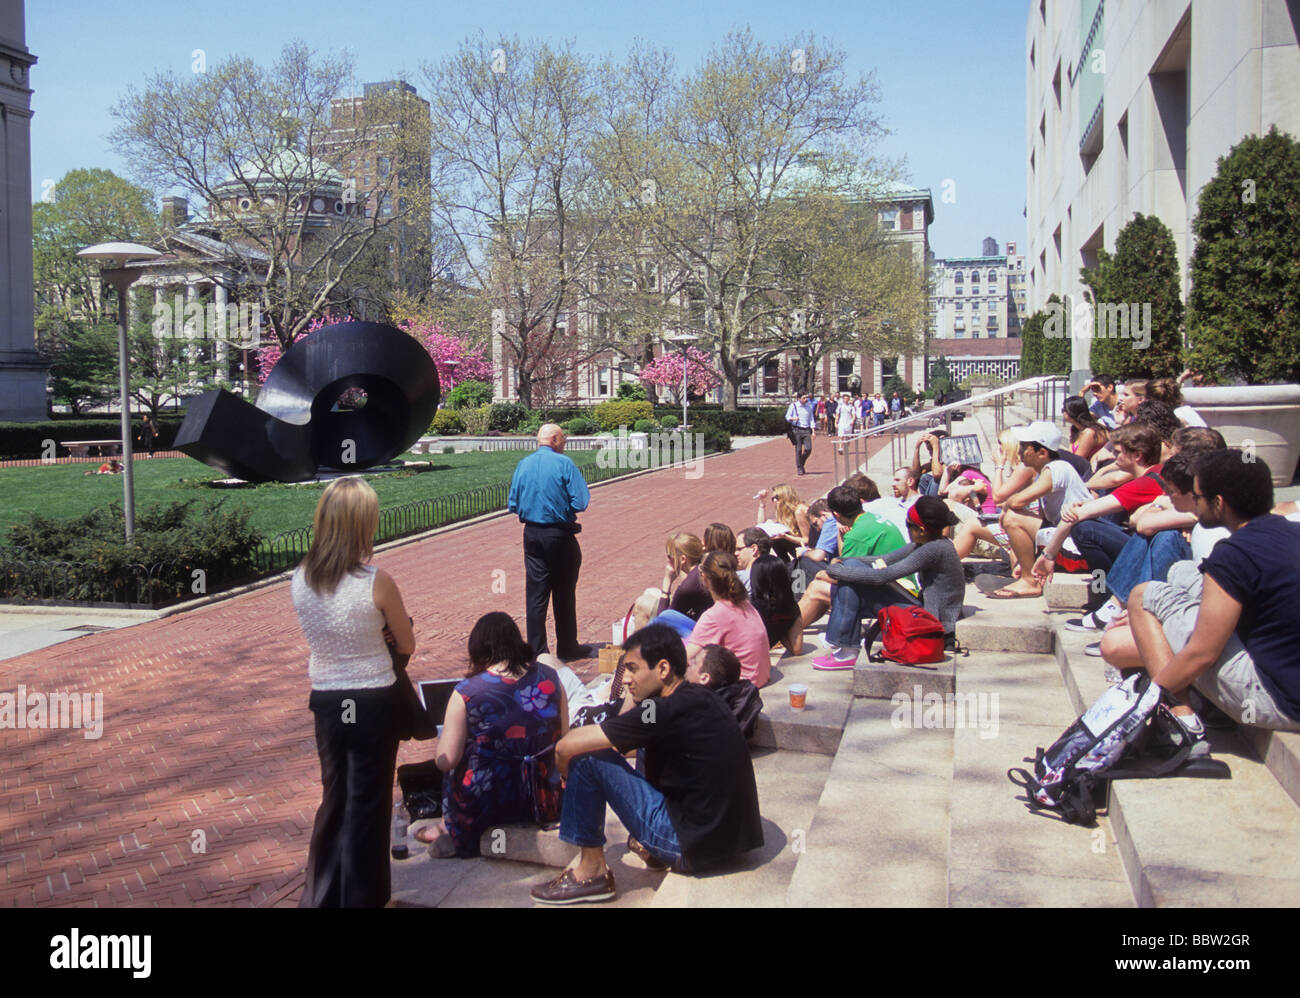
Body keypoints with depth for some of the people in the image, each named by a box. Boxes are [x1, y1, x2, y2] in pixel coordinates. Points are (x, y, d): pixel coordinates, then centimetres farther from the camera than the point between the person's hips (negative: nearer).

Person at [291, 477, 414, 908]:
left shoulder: (300, 579, -6)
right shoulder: (377, 582, -18)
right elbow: (408, 646, -6)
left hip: (326, 702, 4)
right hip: (374, 703, -4)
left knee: (333, 799, 21)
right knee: (368, 805, 11)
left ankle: (320, 896, 30)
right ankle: (362, 897, 21)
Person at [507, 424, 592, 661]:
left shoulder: (522, 465, 4)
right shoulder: (564, 464, -10)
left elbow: (512, 504, 5)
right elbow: (580, 502, -14)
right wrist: (564, 507, 6)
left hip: (531, 534, 4)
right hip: (560, 535, -4)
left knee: (535, 593, 8)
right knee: (564, 594, 9)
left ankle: (536, 650, 10)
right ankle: (567, 648, 19)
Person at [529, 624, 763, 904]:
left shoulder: (667, 712, -21)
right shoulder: (700, 696, 5)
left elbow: (566, 746, -17)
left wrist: (567, 776, 4)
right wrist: (633, 696, 5)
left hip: (693, 849, -9)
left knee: (589, 759, -10)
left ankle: (591, 871, 3)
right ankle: (653, 846, 24)